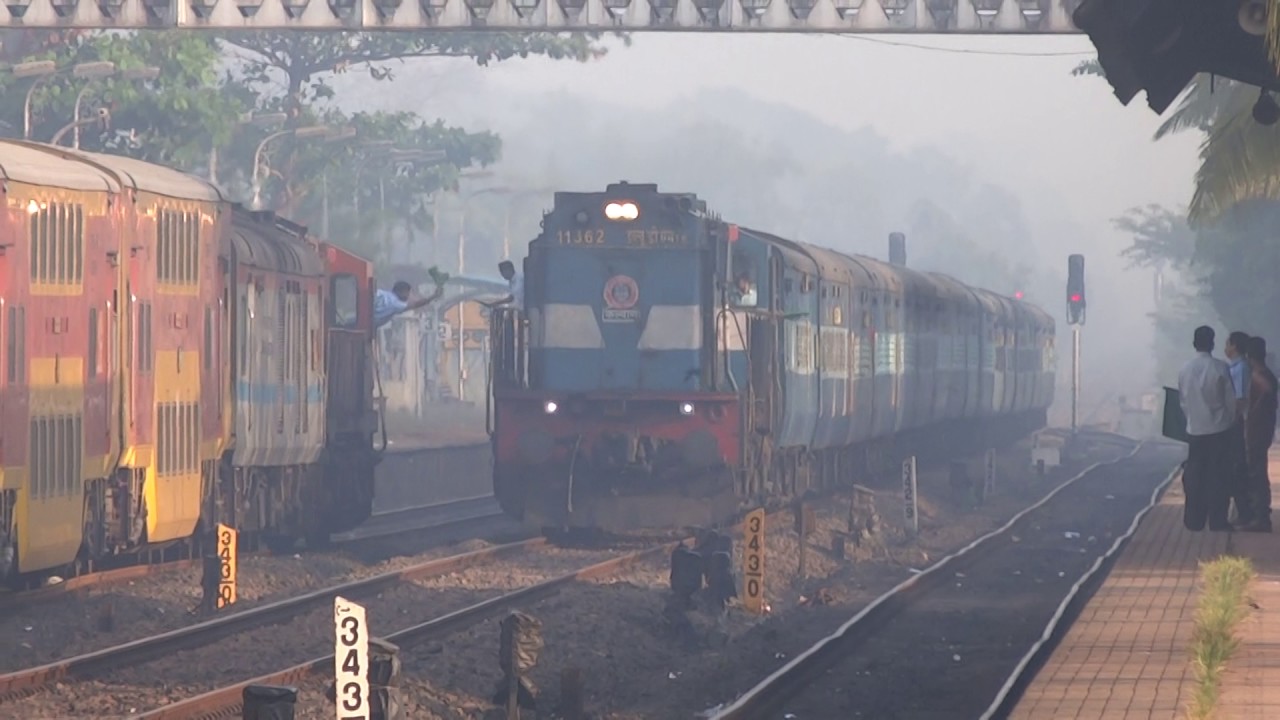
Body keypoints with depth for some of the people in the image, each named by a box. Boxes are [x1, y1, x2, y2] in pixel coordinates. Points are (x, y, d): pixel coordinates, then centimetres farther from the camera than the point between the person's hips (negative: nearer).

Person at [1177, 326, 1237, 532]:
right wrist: (1232, 421, 10)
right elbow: (1231, 399, -7)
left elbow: (1182, 399, 6)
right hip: (1218, 429, -3)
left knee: (1194, 476, 9)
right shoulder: (1219, 368, -12)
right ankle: (1217, 520, 2)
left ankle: (1194, 520, 9)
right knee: (1218, 476, 3)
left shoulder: (1185, 369, -1)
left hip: (1194, 430, 3)